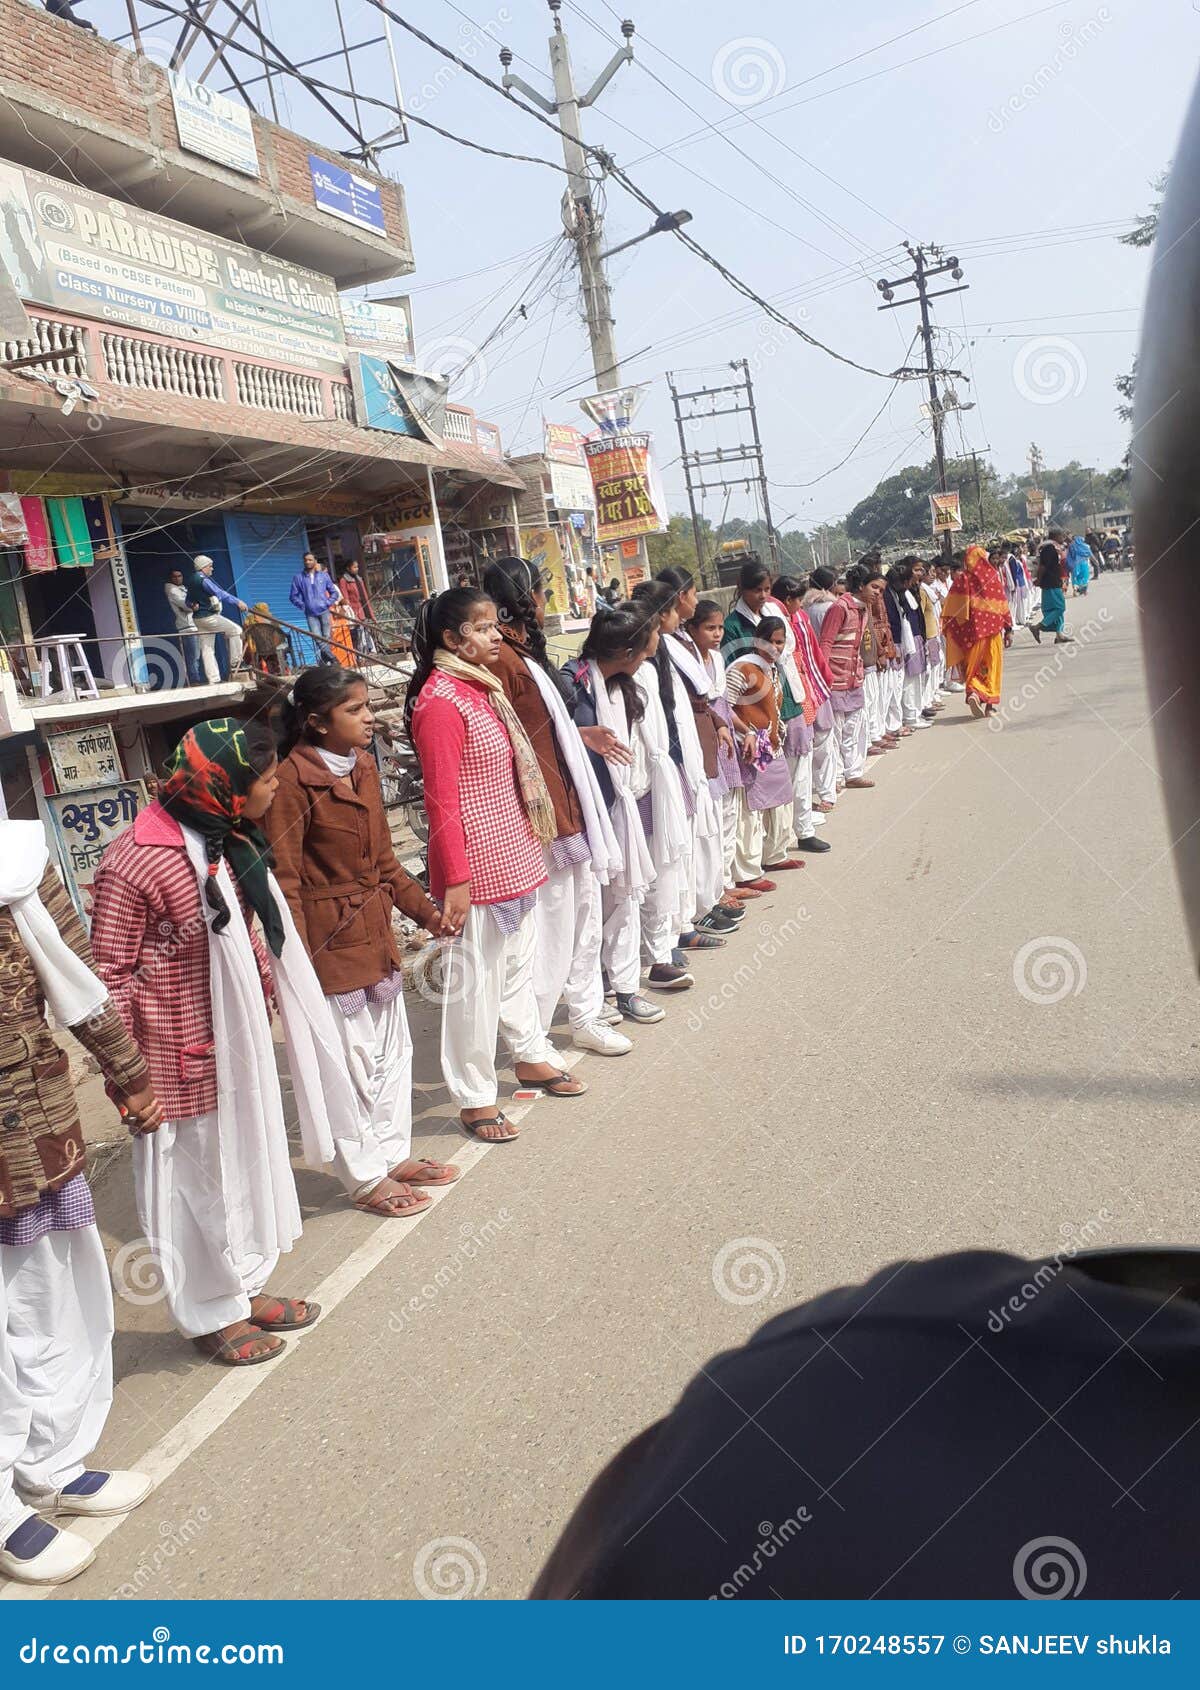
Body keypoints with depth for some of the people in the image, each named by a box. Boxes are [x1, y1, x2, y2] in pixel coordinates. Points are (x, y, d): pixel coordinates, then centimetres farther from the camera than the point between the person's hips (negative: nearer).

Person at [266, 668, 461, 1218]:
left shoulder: (363, 765, 7)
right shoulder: (292, 780, -18)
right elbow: (284, 881, -17)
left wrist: (424, 910, 7)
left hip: (375, 932, 8)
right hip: (329, 940, -8)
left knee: (393, 1048, 17)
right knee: (349, 1058, 5)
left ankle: (393, 1152, 34)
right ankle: (366, 1176, 20)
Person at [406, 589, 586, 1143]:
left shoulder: (484, 686, 10)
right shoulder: (441, 702, -18)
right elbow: (441, 801, -20)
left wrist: (528, 847, 18)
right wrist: (456, 880, -20)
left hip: (513, 854, 9)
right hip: (476, 866, -9)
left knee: (518, 962, 22)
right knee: (475, 979, 3)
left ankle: (531, 1056, 41)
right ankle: (474, 1097, 17)